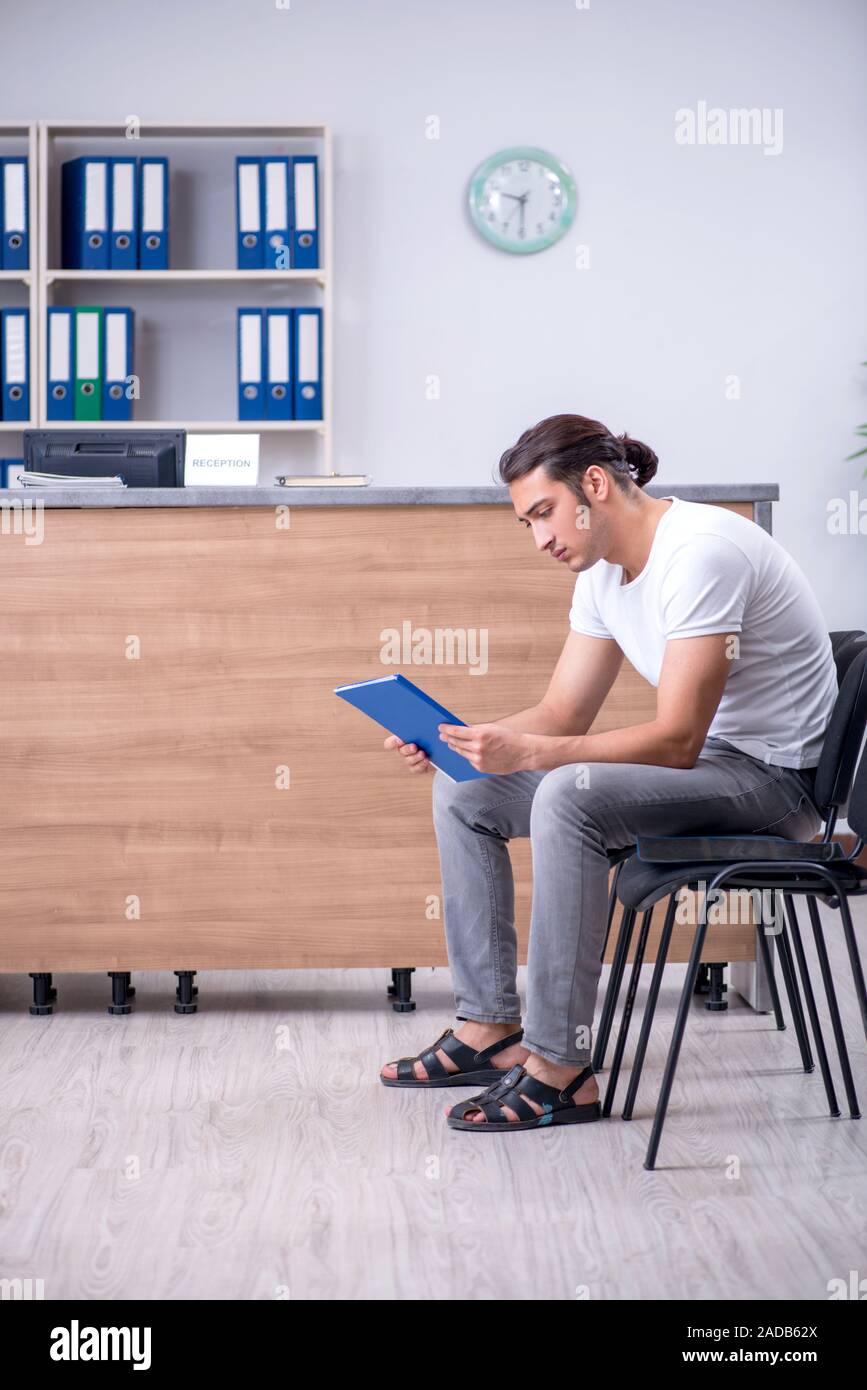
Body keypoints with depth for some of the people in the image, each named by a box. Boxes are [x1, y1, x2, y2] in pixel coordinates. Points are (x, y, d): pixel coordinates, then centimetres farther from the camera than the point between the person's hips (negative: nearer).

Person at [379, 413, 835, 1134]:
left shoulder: (701, 550, -23)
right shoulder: (604, 571, 6)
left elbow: (677, 740, -27)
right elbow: (562, 714, 9)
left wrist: (527, 752, -33)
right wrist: (457, 740, -8)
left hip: (773, 773, -10)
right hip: (704, 756, 10)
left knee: (568, 797, -34)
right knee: (464, 791, 4)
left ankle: (561, 1070, -24)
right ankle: (489, 1028, 7)